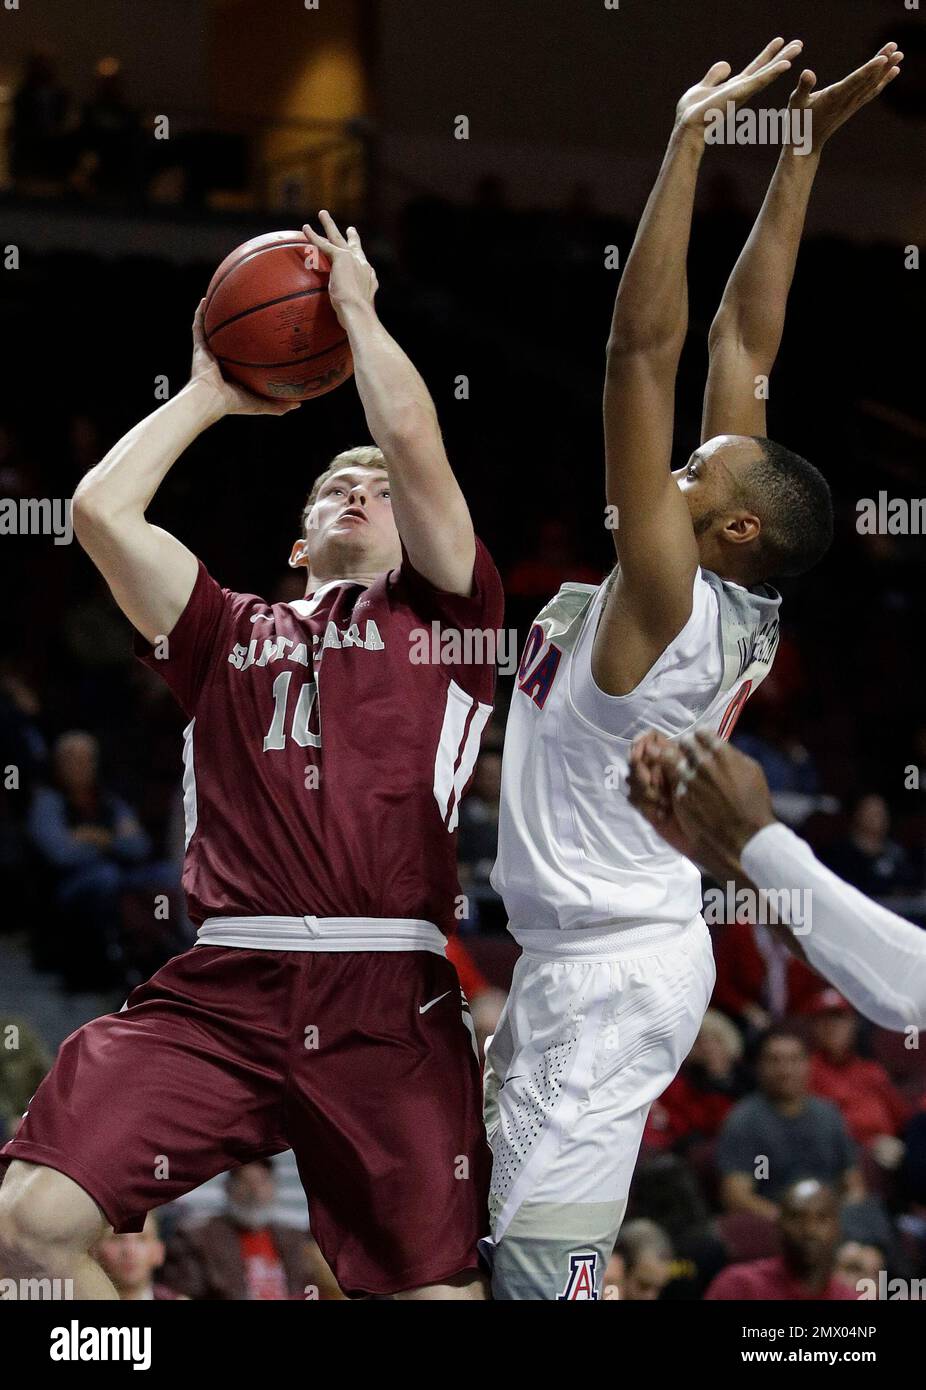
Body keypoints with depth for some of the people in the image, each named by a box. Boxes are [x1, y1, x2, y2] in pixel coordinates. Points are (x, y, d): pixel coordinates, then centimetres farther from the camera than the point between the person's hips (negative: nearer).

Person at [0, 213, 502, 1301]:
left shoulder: (442, 617, 18)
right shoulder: (230, 636, 25)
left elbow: (415, 446, 4)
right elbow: (102, 509, 14)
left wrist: (356, 304, 18)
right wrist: (211, 395, 26)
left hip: (388, 1006, -2)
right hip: (219, 995, 2)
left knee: (436, 1291, -5)